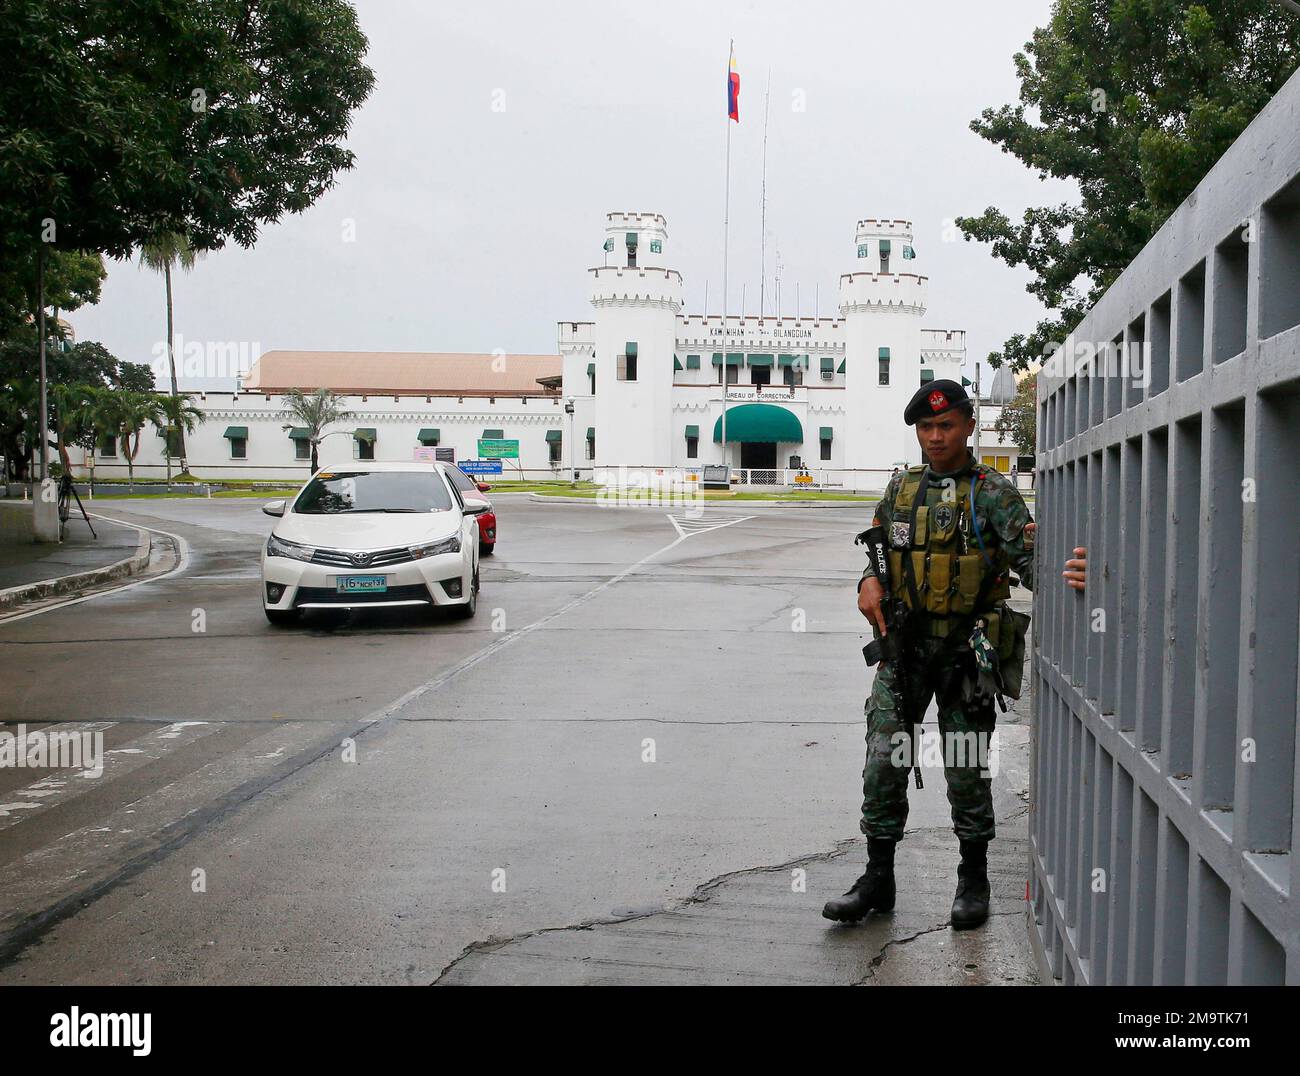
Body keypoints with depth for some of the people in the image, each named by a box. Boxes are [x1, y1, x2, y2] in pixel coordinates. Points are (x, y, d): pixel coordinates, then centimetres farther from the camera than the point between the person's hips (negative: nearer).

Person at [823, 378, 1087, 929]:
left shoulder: (993, 492, -5)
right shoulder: (901, 488, 9)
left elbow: (1026, 557, -18)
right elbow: (879, 549, 19)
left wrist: (1061, 573, -40)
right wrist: (870, 581, -3)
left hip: (967, 651, -4)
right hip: (904, 647, 4)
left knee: (967, 770, 5)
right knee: (884, 761, 1)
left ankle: (973, 881, 22)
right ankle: (878, 878, 13)